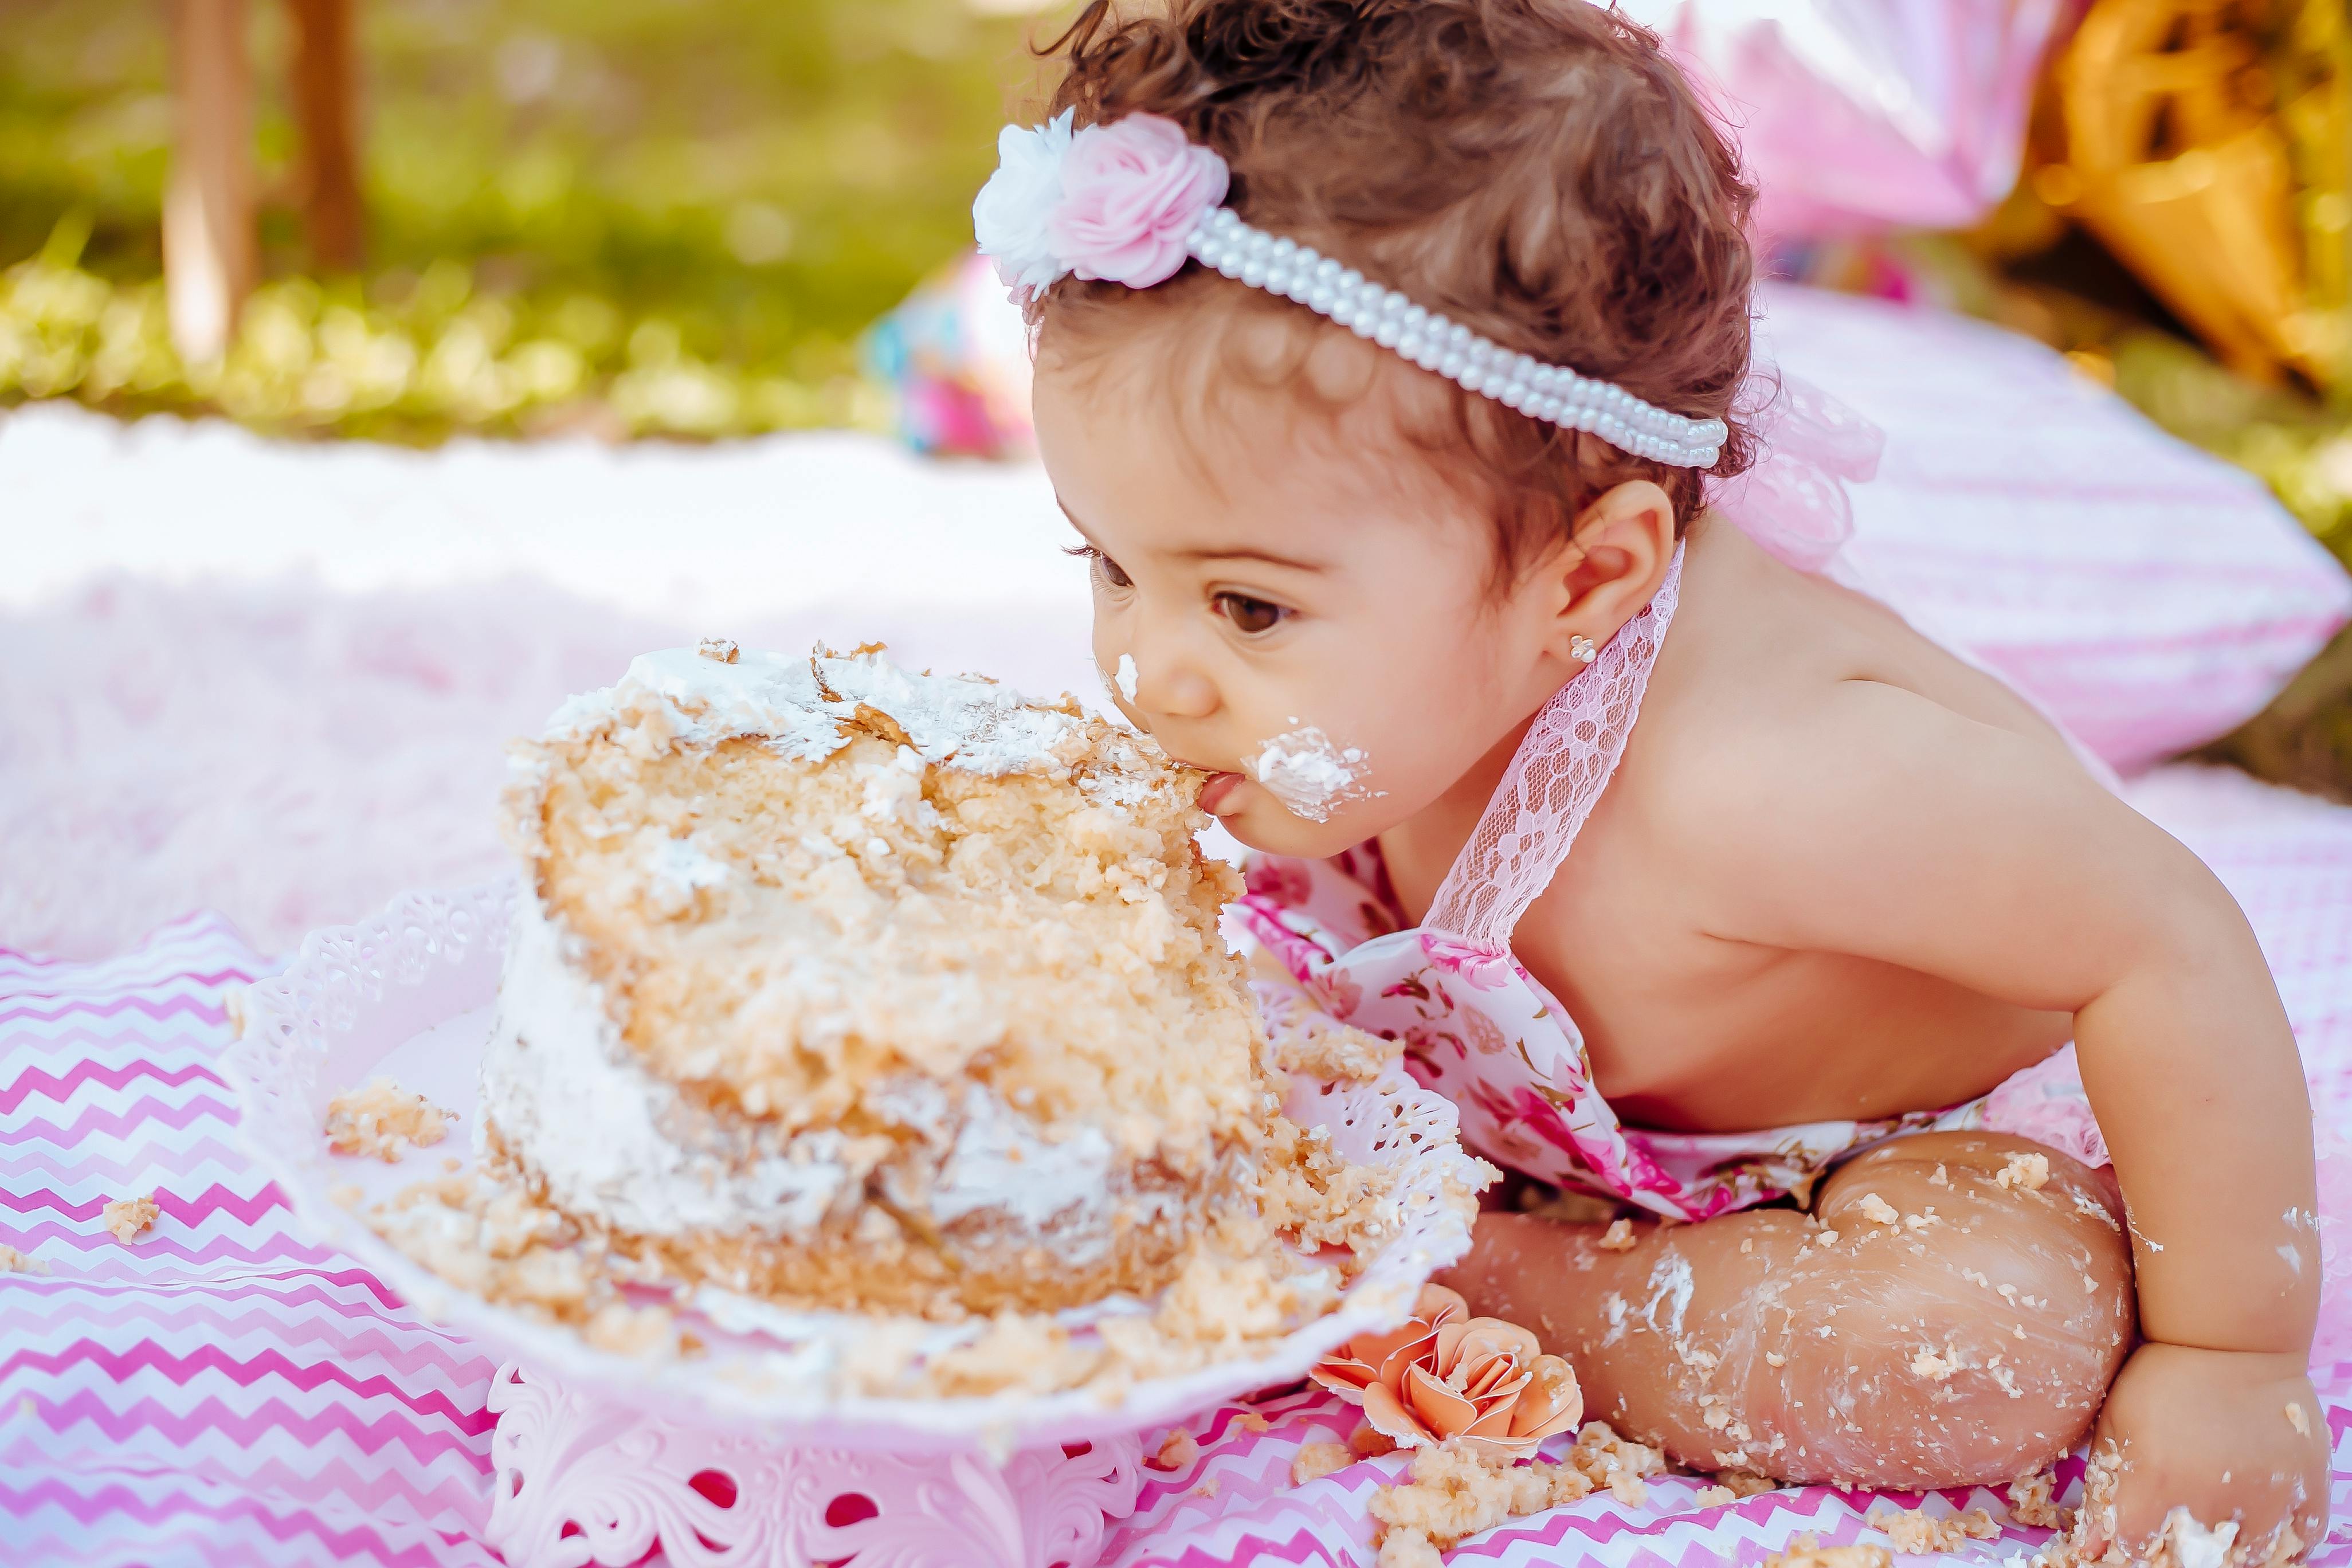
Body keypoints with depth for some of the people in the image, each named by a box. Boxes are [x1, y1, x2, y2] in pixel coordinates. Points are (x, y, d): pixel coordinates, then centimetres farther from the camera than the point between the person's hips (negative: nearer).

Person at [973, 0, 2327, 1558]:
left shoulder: (1746, 783, -46)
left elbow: (2170, 945, -35)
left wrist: (2233, 1358, -25)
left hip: (1945, 1131, -4)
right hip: (1558, 1084, 4)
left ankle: (1483, 1276, -19)